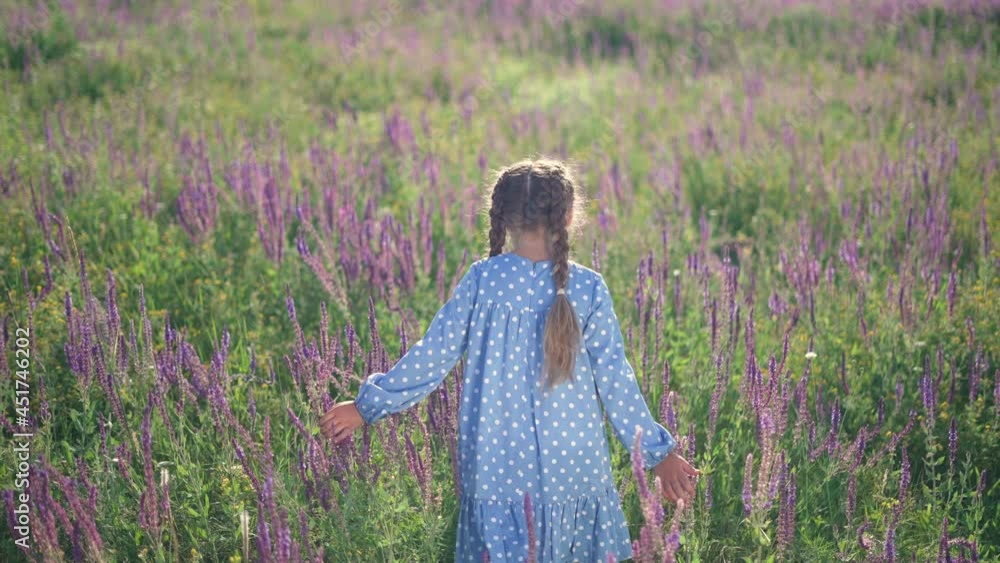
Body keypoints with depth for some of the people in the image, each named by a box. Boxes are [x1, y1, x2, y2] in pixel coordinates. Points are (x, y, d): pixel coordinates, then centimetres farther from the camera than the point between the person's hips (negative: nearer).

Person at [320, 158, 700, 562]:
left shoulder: (482, 279, -6)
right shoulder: (588, 288, -6)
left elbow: (432, 356, -3)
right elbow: (614, 378, -4)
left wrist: (368, 404, 9)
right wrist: (658, 453, 4)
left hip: (496, 468, 0)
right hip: (574, 467, 0)